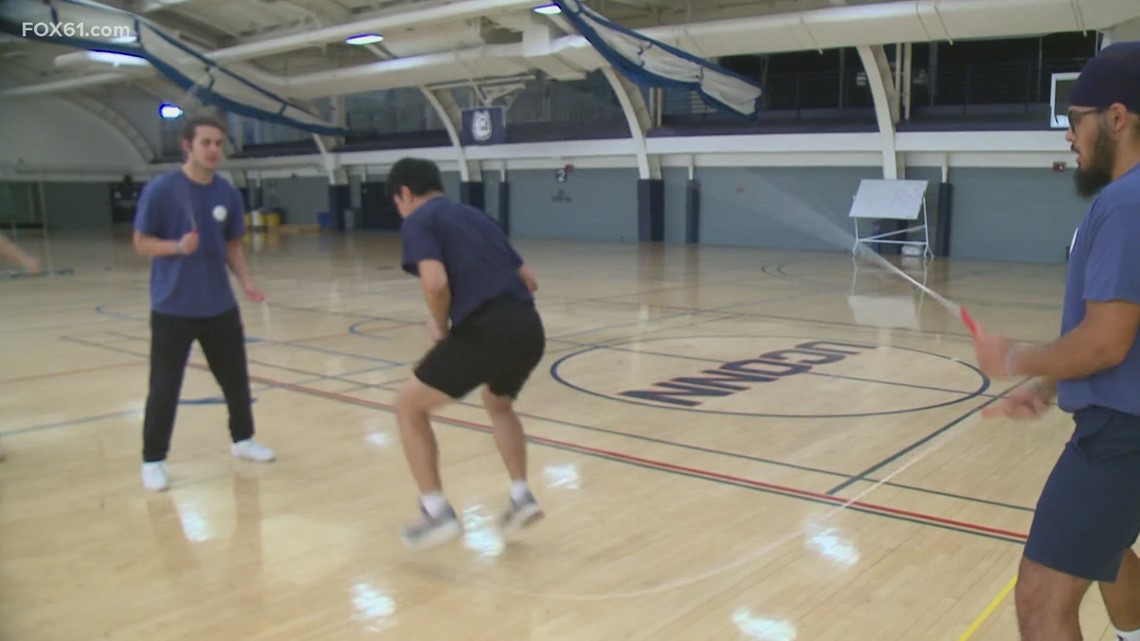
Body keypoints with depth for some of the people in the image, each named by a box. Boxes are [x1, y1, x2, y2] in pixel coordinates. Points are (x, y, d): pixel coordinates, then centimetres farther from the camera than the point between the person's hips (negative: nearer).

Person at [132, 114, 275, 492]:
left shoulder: (228, 193, 2)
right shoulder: (160, 189, -11)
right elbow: (141, 243, -6)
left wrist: (246, 280, -3)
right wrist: (178, 246, -24)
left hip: (219, 306, 4)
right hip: (172, 308, -4)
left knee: (236, 377, 13)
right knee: (164, 387, 0)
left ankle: (243, 439, 33)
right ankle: (153, 461, 14)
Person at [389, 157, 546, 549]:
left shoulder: (418, 221, 6)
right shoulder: (476, 216, 28)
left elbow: (435, 282, -13)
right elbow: (528, 280, 28)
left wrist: (440, 326, 5)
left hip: (485, 332, -7)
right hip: (529, 327, 7)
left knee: (409, 406, 13)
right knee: (498, 404, 36)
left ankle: (437, 512, 9)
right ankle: (521, 497, 27)